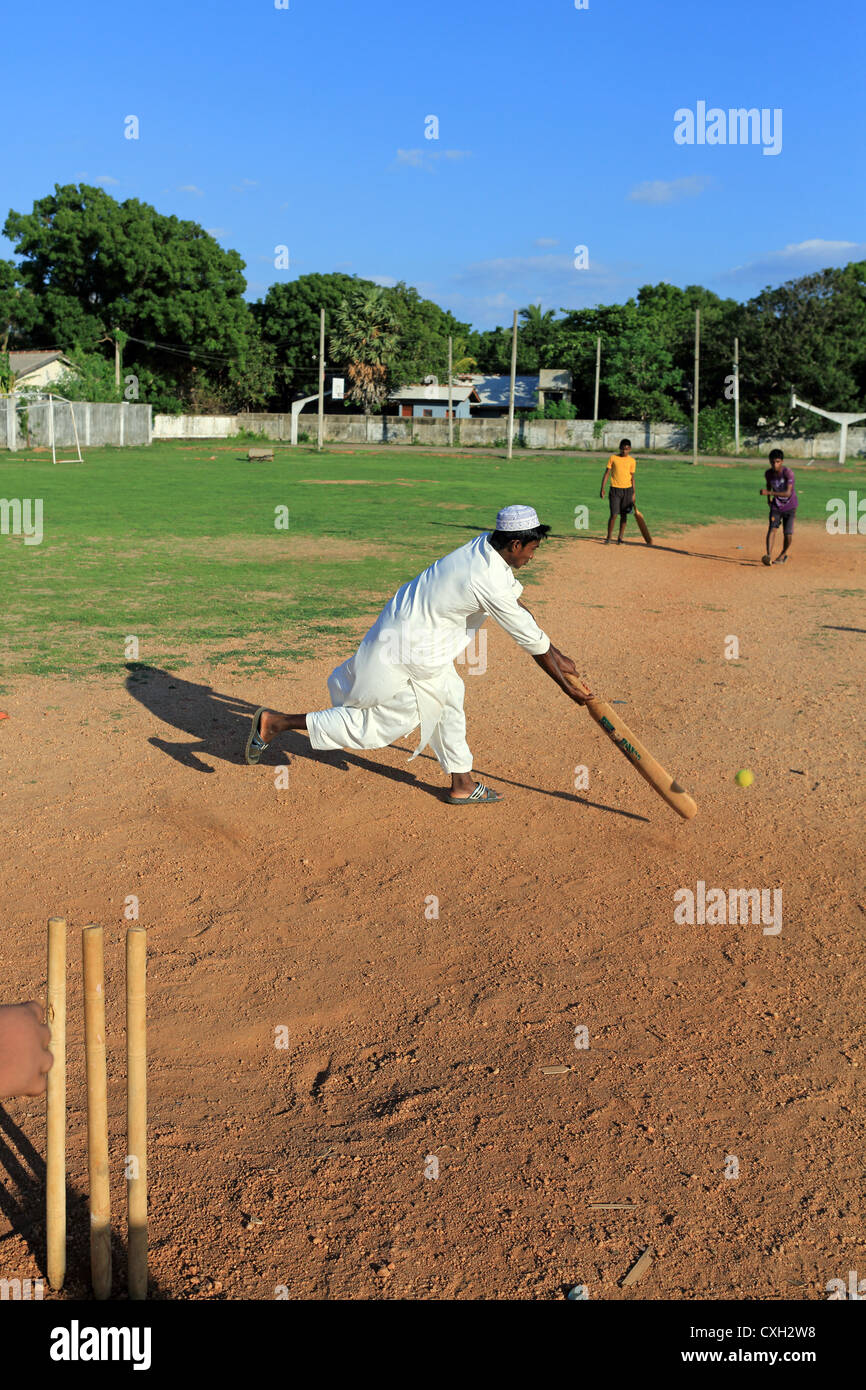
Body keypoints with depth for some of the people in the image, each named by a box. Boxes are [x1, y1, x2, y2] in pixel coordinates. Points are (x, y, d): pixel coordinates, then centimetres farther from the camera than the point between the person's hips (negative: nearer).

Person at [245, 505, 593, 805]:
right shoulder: (493, 584, -27)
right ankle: (275, 722, 9)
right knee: (376, 724, 4)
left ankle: (462, 784, 33)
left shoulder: (485, 544, -1)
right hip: (408, 654, -10)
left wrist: (555, 655, 8)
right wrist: (567, 687, -8)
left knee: (447, 696, 21)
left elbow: (517, 605, 8)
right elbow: (532, 643, -19)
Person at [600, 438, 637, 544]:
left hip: (627, 489, 2)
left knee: (624, 515, 6)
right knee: (614, 514, -7)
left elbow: (632, 477, 10)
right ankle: (609, 537, 4)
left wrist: (634, 493, 7)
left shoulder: (632, 461, 5)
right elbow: (606, 473, 1)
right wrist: (602, 488, -5)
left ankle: (620, 537, 14)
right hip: (615, 489, -2)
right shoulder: (613, 458, 0)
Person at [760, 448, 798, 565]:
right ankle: (769, 556, -26)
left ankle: (784, 554, 20)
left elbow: (788, 493, -31)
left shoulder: (788, 473, -24)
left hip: (790, 506, -3)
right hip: (776, 506, 3)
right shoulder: (768, 473, -9)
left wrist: (769, 493, -37)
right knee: (772, 529, -18)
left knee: (788, 534, -6)